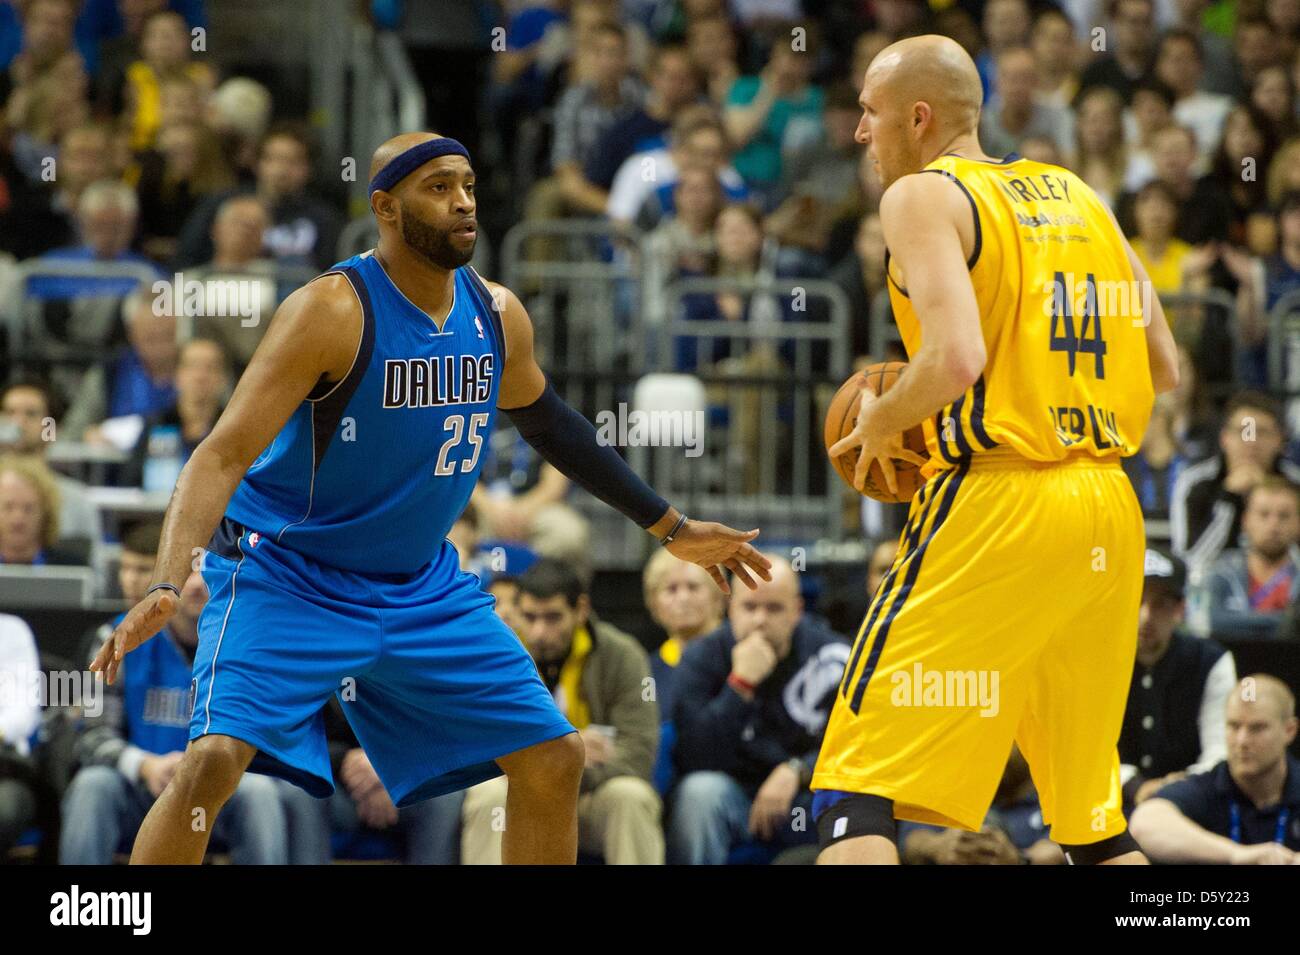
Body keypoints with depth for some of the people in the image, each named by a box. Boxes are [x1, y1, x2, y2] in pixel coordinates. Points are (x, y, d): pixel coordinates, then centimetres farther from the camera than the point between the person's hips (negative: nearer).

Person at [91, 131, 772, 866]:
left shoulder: (497, 316, -2)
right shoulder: (334, 311, -21)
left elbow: (549, 423, 19)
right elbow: (225, 455, -26)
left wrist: (672, 528, 23)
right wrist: (167, 588, -40)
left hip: (423, 586, 7)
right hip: (287, 576, -6)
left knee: (554, 760, 5)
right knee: (214, 761, -26)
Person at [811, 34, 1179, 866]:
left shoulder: (924, 196, -4)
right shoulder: (1079, 198, 17)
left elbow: (956, 359, -20)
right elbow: (1164, 370, 17)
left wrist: (882, 423, -2)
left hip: (995, 513, -7)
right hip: (1111, 514, 7)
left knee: (856, 794, -7)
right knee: (1091, 813, 17)